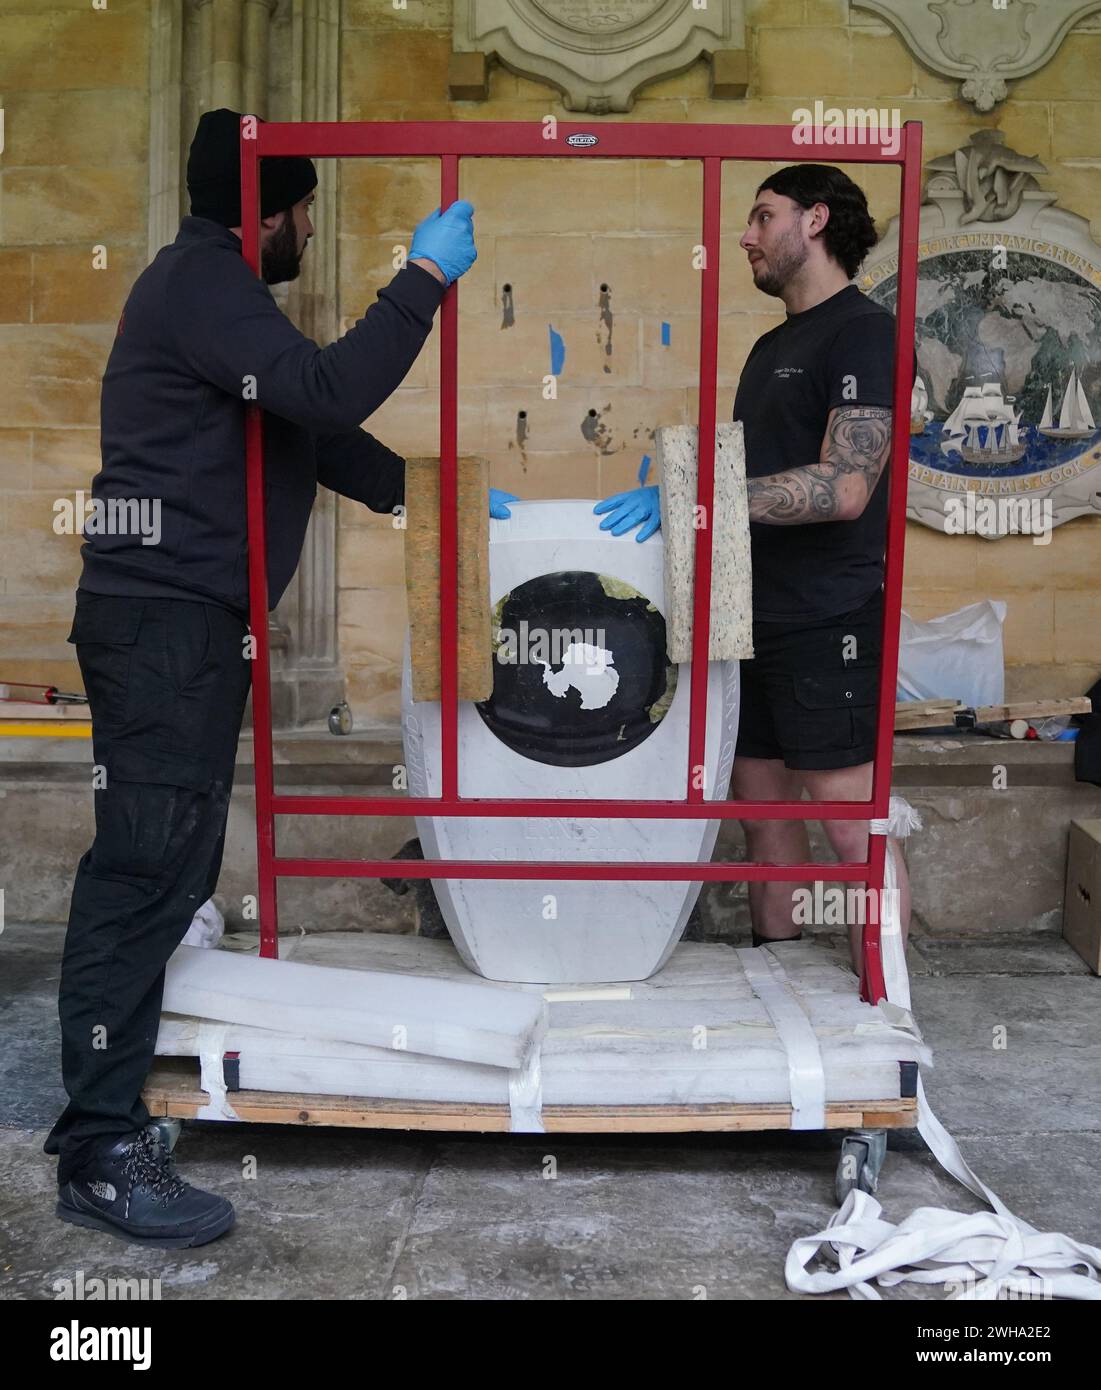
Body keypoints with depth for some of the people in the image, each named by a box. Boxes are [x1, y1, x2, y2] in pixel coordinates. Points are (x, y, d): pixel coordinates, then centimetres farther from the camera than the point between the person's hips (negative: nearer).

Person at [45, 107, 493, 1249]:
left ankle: (125, 1090, 26)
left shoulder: (208, 284, 23)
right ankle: (99, 1154, -6)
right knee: (145, 867, -11)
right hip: (164, 613, -11)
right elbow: (328, 392, -23)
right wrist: (423, 279, -15)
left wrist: (430, 493, 24)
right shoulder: (201, 283, -10)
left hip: (186, 617, 11)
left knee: (169, 862, 14)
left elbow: (309, 427, 25)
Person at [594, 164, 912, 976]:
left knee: (853, 826, -3)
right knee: (763, 808, 13)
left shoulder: (862, 332, -9)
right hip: (755, 619, 9)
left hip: (827, 626, -8)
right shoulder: (774, 346, 18)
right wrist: (674, 492, 10)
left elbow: (843, 488, -21)